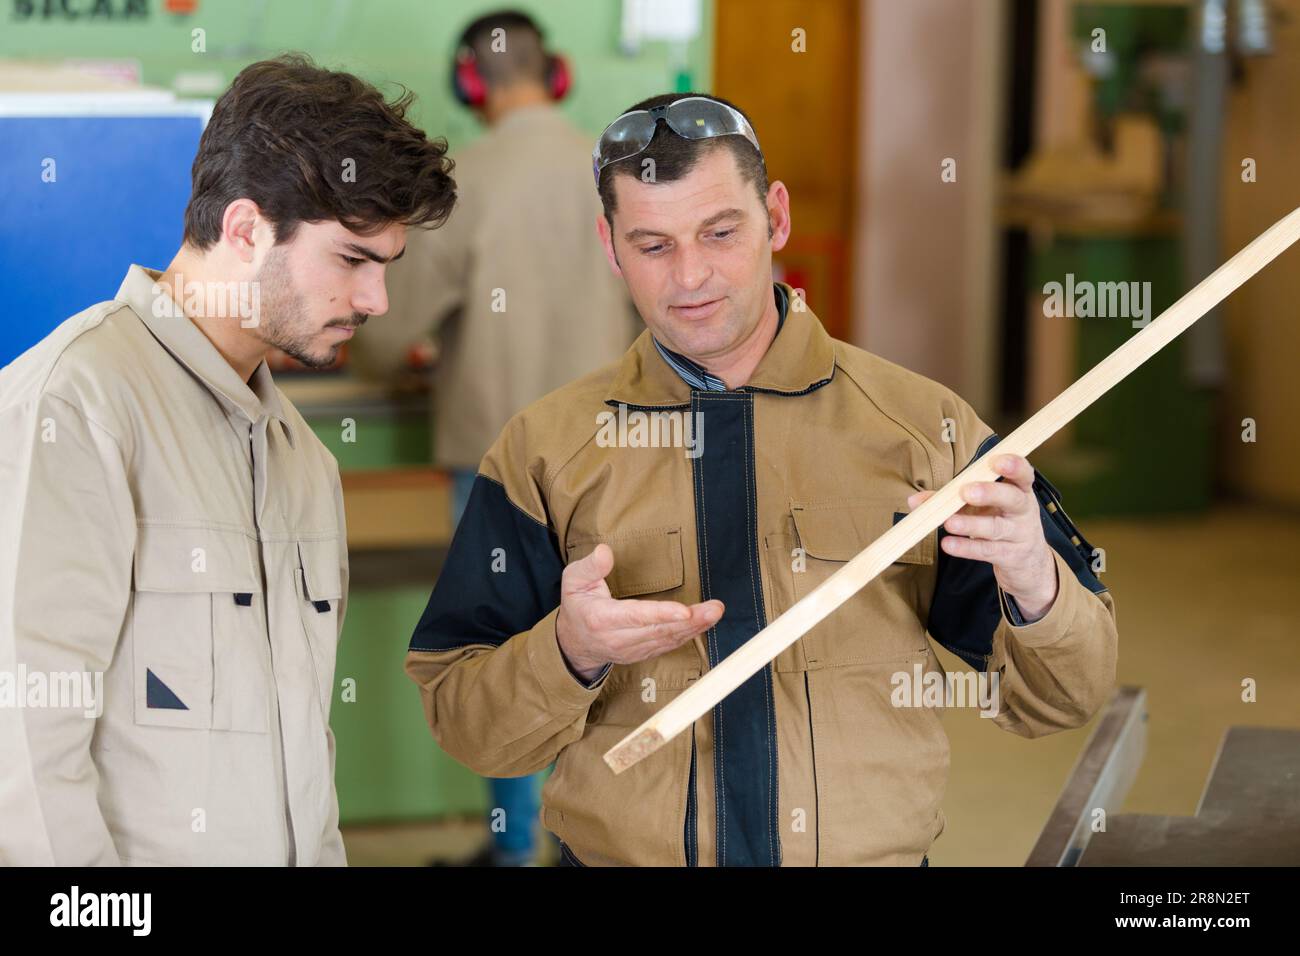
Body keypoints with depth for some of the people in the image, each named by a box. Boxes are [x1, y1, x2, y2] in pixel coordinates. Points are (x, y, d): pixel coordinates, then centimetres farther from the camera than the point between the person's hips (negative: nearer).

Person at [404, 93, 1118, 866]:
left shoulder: (923, 425, -4)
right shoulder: (544, 450, -3)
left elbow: (1063, 699, -3)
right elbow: (463, 725, -5)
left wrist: (1034, 586, -23)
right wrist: (572, 652, -23)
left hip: (875, 850, 0)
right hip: (621, 854, 0)